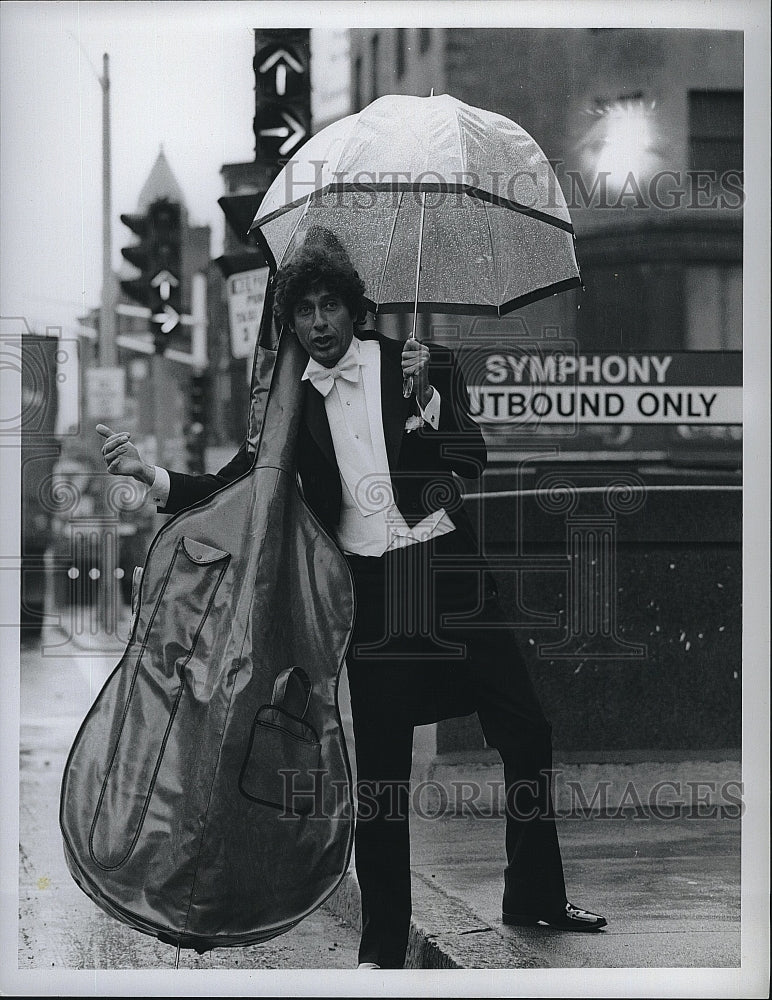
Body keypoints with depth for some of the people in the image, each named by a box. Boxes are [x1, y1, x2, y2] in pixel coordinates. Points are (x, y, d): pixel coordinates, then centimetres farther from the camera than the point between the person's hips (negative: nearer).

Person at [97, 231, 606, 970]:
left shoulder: (420, 365, 1)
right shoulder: (291, 403, 6)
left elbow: (473, 460, -6)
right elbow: (231, 490, 5)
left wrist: (427, 399, -21)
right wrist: (150, 475, -10)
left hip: (447, 569, 0)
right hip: (371, 589, 0)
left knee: (526, 732, 3)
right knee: (380, 767, 1)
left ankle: (535, 897, 22)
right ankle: (383, 944, 11)